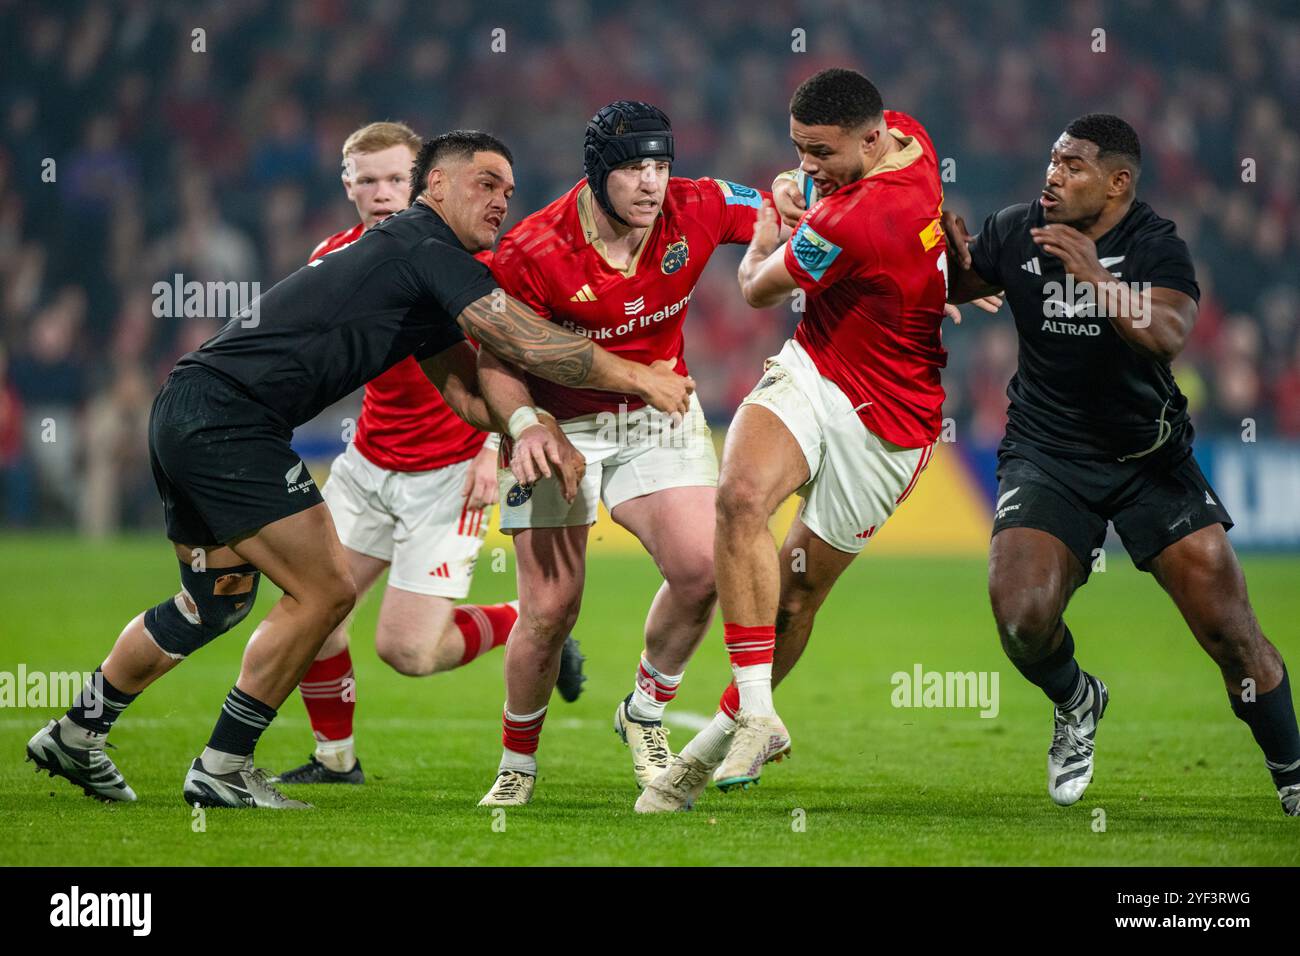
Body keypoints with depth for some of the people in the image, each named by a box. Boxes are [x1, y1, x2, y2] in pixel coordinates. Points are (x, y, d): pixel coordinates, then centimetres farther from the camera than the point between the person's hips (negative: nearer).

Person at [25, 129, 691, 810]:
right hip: (228, 416, -10)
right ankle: (220, 771, 2)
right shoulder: (430, 252, -10)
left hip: (189, 410, 10)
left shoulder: (426, 271, 20)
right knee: (324, 593, -6)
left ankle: (74, 737, 33)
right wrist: (640, 378, -6)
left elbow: (464, 388, 15)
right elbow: (527, 344, -15)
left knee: (218, 600, 23)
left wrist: (524, 421, -5)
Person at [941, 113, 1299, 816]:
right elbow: (950, 291, 14)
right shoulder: (1016, 232, -2)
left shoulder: (1155, 244, -10)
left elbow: (1169, 335, -28)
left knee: (1231, 630, -7)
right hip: (1045, 454, 1)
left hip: (1149, 454, -1)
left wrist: (1097, 277, -40)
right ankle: (1076, 704, 14)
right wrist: (956, 260, -8)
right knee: (1022, 618, -21)